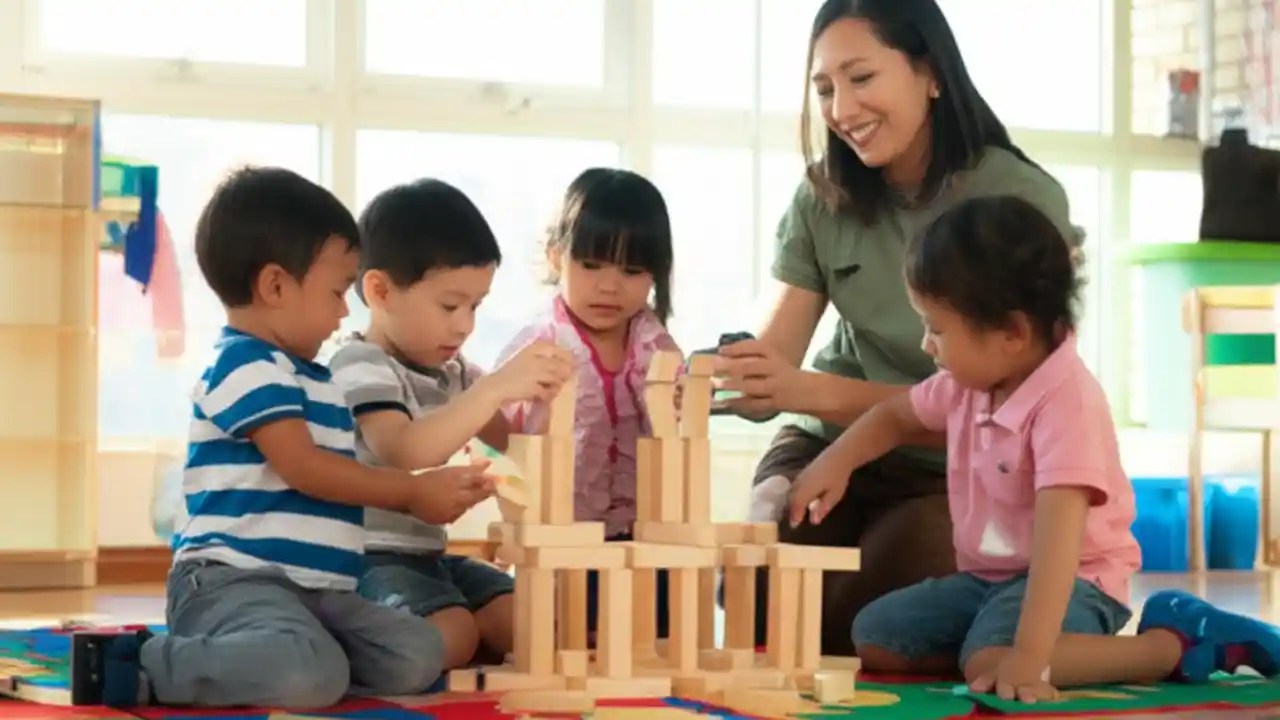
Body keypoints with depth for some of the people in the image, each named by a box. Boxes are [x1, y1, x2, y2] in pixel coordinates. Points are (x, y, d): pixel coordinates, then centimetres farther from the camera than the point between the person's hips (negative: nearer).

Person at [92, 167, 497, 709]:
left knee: (418, 656, -5)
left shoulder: (306, 377, 22)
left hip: (316, 588, 10)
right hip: (235, 579, -10)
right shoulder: (248, 368, -9)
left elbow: (337, 474, 26)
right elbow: (303, 469, -17)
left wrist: (432, 488, 15)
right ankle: (139, 666, -18)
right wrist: (412, 492, -8)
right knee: (311, 674, -36)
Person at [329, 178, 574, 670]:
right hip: (371, 560, -8)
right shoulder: (361, 369, -13)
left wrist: (542, 395, -3)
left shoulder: (452, 373, 15)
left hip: (430, 555, 8)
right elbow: (404, 451, -30)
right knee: (452, 637, -30)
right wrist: (497, 387, -36)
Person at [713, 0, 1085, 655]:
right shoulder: (823, 196, -2)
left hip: (955, 470, -3)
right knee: (759, 604, -23)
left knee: (841, 632, -24)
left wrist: (815, 392, -36)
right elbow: (774, 359, -6)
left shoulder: (1023, 200, -17)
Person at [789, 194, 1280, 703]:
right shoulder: (969, 384, 0)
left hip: (1071, 579, -9)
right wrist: (834, 464, 4)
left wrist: (1029, 655, -44)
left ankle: (1177, 641, -16)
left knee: (990, 662, -36)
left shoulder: (1066, 403, -27)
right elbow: (895, 415, 23)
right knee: (874, 638, 0)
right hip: (985, 576, 9)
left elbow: (1058, 538, -37)